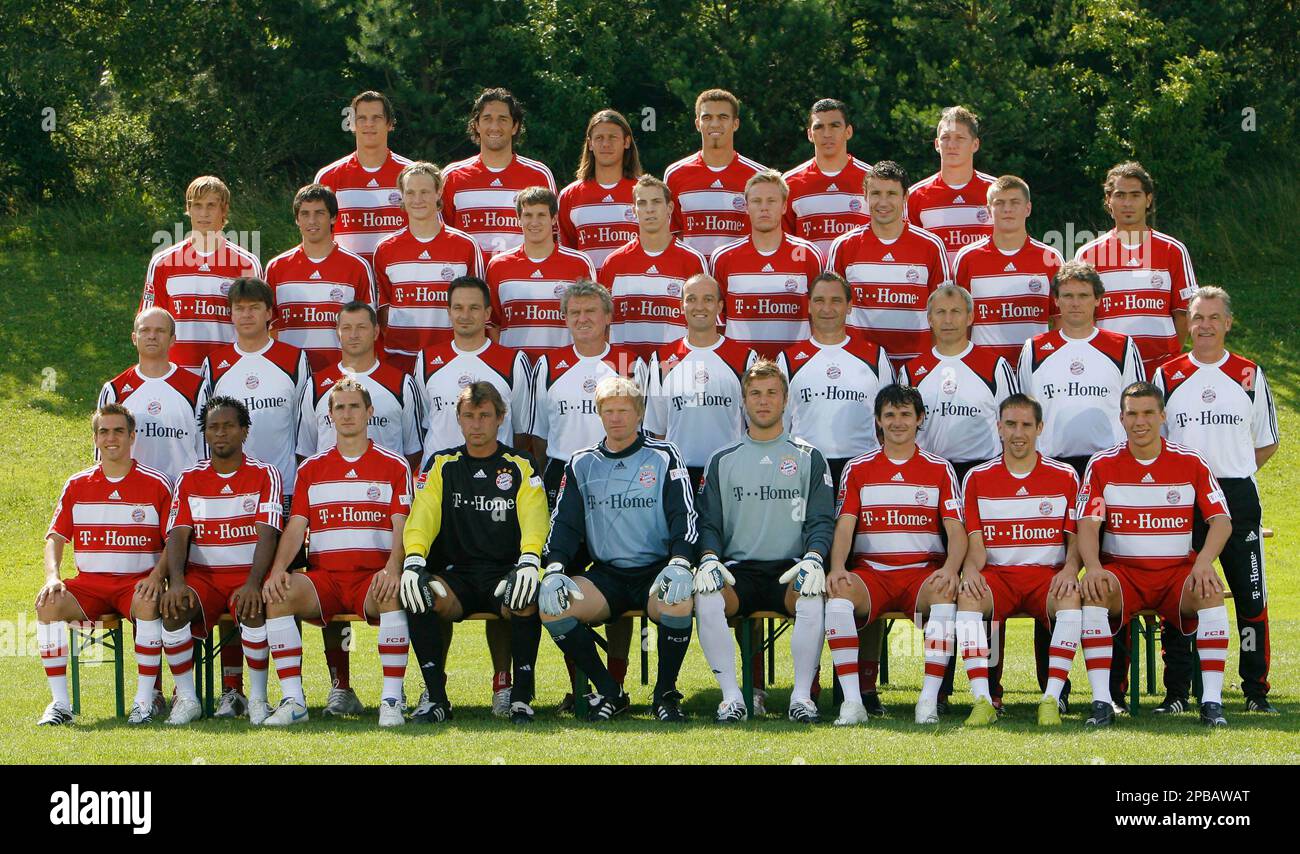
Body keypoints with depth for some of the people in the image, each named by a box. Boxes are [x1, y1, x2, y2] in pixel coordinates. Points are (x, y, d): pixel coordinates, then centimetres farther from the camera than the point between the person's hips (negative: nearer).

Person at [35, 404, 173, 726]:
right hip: (88, 583, 3)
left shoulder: (156, 484, 3)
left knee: (148, 604, -37)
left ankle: (146, 698, -26)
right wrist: (52, 577, -11)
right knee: (48, 604, -27)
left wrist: (156, 576, -16)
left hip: (137, 582, -3)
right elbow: (55, 538, 9)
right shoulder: (76, 486, 11)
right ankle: (60, 702, -21)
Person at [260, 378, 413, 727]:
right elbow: (295, 527, 9)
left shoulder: (394, 466, 10)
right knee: (277, 595, -28)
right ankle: (293, 701, -25)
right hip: (323, 577, 2)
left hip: (373, 576, -2)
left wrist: (393, 568, -22)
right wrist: (278, 569, -11)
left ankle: (392, 701, -31)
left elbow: (401, 526, -1)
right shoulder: (310, 469, 17)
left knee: (393, 595, -38)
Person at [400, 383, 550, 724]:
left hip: (506, 572, -1)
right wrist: (413, 561, -21)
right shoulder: (441, 465, 13)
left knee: (525, 601, -36)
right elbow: (422, 516, -1)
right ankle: (435, 697, -22)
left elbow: (534, 520, -6)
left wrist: (528, 561, -27)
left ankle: (521, 697, -22)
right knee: (421, 596, -32)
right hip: (457, 574, 1)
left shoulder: (520, 467, 10)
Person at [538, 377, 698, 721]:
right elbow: (564, 523, 10)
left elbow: (685, 517, -2)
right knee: (551, 605, -25)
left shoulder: (663, 457, 6)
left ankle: (666, 693, -14)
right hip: (605, 574, 3)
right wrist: (554, 570, -9)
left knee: (678, 602, -37)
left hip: (656, 572, -3)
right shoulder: (582, 464, 14)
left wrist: (679, 563, -21)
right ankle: (609, 692, -10)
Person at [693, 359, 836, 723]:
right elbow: (708, 522, 10)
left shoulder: (809, 458, 13)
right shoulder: (722, 460, 16)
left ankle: (802, 694, -25)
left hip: (790, 569, -1)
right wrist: (709, 558, -11)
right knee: (707, 599, -32)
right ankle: (731, 696, -24)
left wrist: (813, 559, -15)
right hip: (738, 569, 1)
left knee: (812, 598, -35)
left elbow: (821, 521, 6)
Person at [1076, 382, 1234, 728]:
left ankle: (1212, 701, -29)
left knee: (1209, 592, -32)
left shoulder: (1191, 463, 4)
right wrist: (1093, 567, -25)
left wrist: (1203, 564, -20)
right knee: (1094, 592, -33)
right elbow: (1088, 525, -4)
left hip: (1178, 571, 0)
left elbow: (1221, 521, -1)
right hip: (1121, 571, 0)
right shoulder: (1102, 465, 3)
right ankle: (1101, 702, -33)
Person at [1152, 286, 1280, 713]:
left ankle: (1257, 690, 4)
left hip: (1238, 496, 0)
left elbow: (1266, 444, 15)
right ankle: (1176, 691, 2)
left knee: (1251, 596, -4)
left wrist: (1232, 470, 3)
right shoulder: (1166, 376, 8)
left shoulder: (1250, 376, 9)